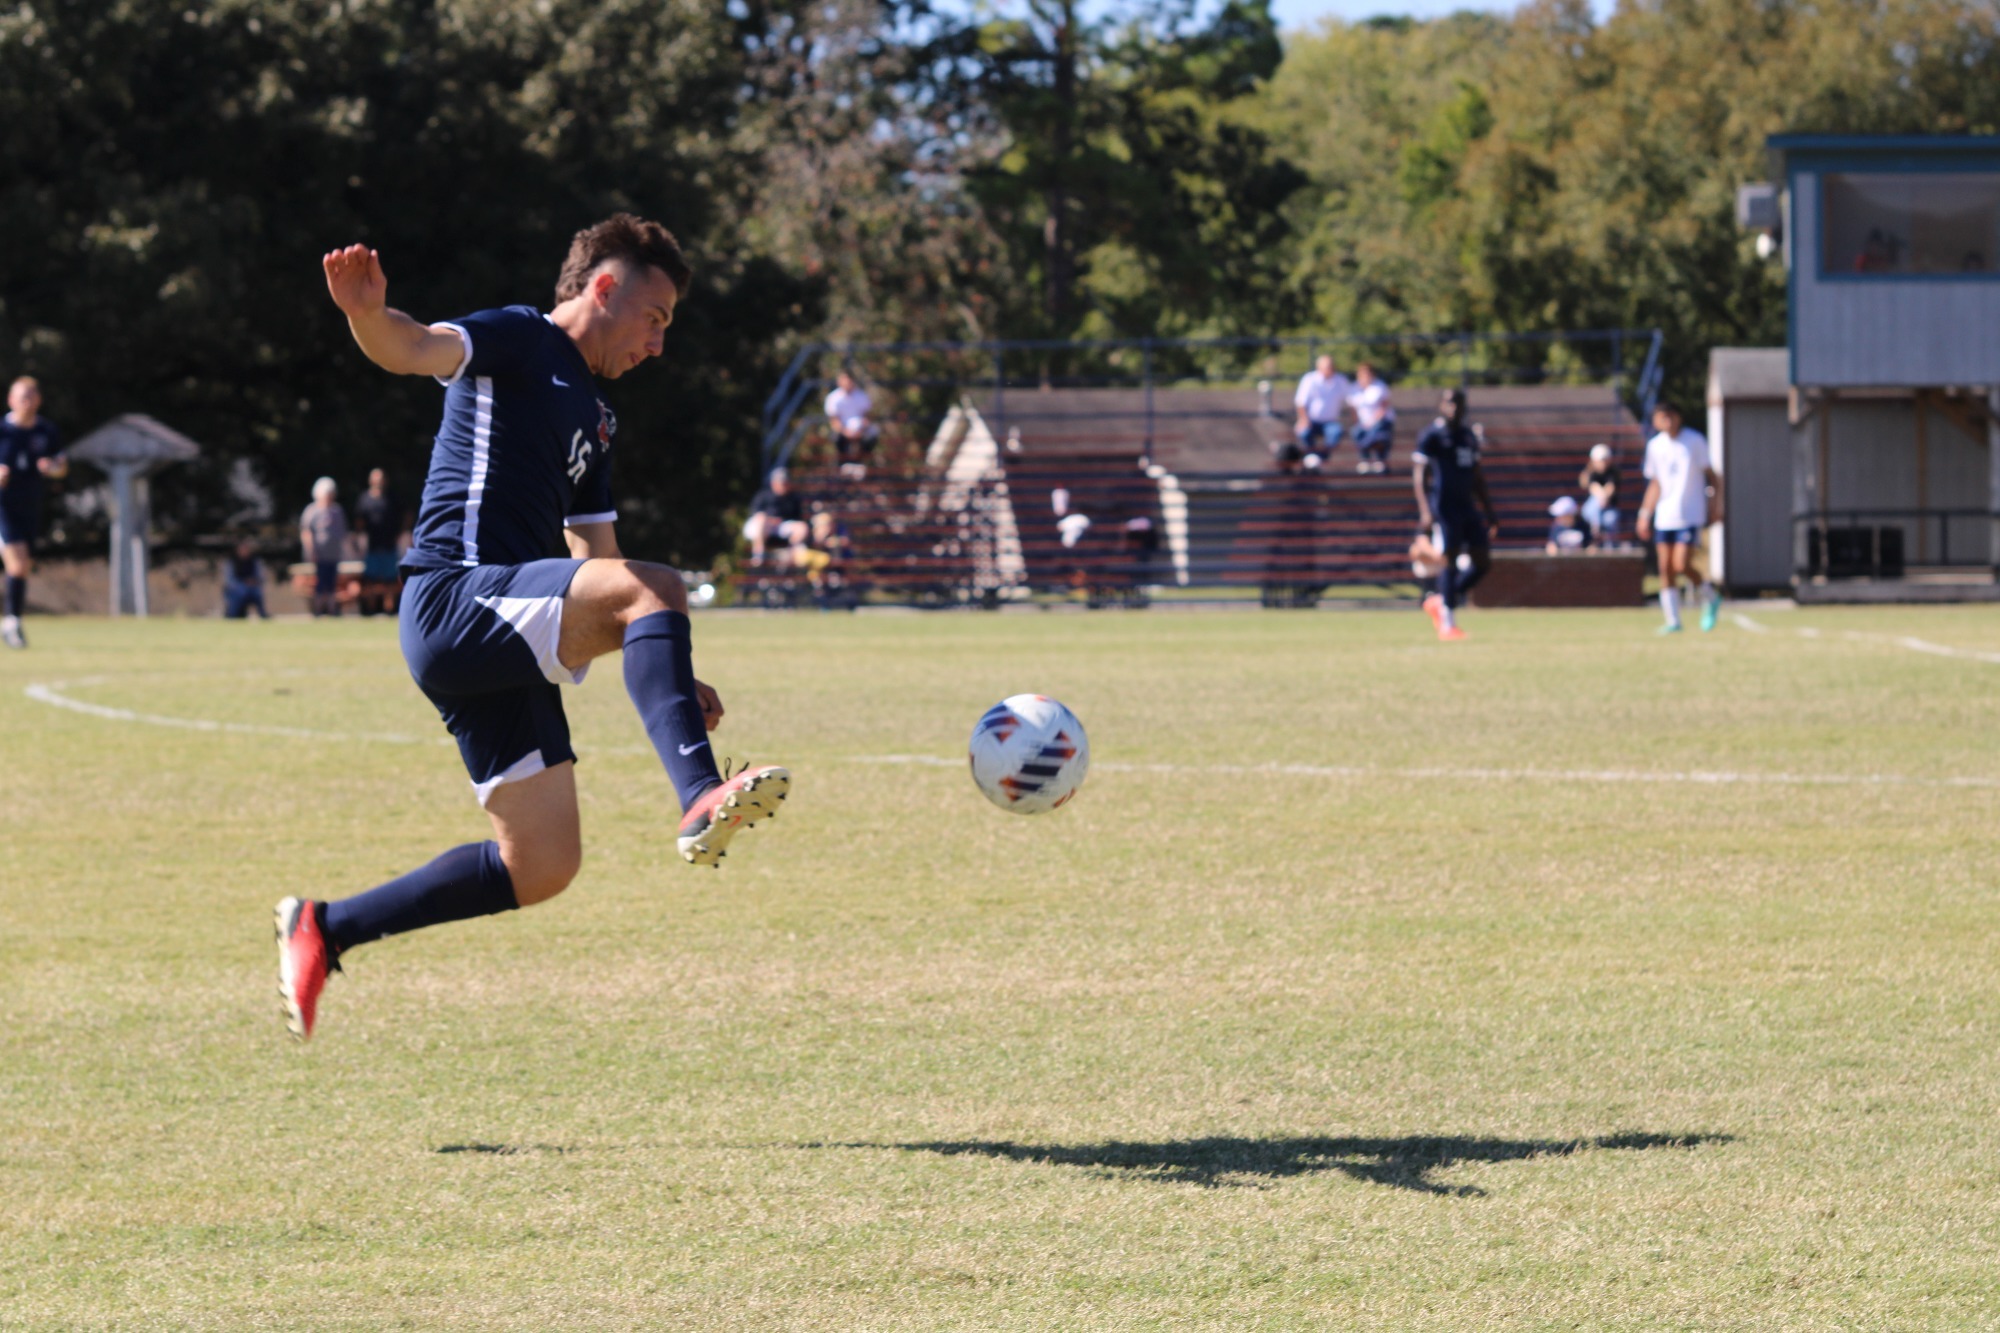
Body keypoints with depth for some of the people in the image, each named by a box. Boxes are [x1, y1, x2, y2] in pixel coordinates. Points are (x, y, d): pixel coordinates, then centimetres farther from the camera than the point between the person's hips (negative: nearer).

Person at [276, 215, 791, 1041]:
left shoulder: (592, 420, 27)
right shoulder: (520, 341, 1)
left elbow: (598, 563, 30)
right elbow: (416, 350, -19)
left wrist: (669, 677, 21)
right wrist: (369, 314, -43)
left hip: (501, 646, 9)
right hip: (453, 601, -9)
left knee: (541, 869, 6)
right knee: (655, 587, -28)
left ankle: (324, 930, 19)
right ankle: (701, 801, -42)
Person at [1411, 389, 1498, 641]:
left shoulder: (1469, 436, 17)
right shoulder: (1431, 436, -4)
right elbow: (1419, 474, -11)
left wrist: (1489, 514, 22)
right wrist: (1425, 511, -23)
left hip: (1468, 507, 7)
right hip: (1444, 506, -7)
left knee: (1482, 562, 2)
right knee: (1449, 561, -8)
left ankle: (1439, 602, 17)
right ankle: (1447, 624, -3)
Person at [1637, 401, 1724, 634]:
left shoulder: (1695, 442, -5)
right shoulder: (1655, 446, 8)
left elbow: (1711, 475, 0)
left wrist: (1717, 505, -8)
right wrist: (1645, 514, 13)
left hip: (1690, 515, -5)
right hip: (1664, 517, 5)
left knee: (1681, 565, -14)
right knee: (1666, 569, 0)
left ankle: (1710, 597, 11)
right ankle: (1673, 620, 6)